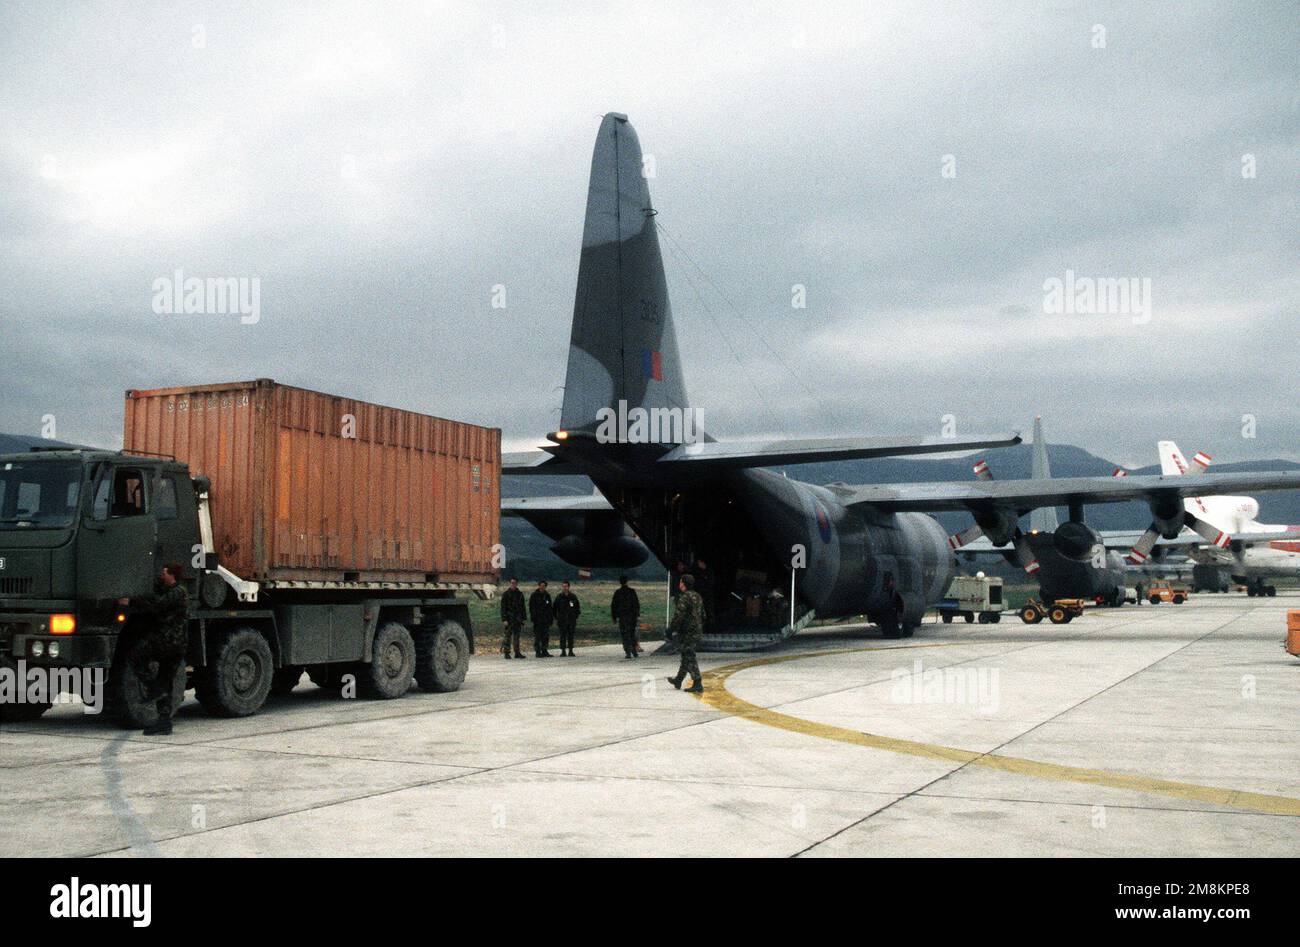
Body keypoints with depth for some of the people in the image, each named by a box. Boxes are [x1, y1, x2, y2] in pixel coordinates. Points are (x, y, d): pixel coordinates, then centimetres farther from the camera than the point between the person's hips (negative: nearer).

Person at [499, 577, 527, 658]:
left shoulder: (520, 594, 12)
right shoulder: (506, 594, -2)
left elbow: (523, 607, 17)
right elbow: (503, 608, -6)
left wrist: (524, 618, 10)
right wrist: (504, 619, -14)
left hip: (518, 619, 5)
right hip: (509, 618, -4)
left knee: (517, 636, 6)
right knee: (508, 636, -5)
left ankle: (517, 653, 10)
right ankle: (506, 653, -2)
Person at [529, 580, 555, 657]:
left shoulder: (547, 595, 14)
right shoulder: (534, 595, -1)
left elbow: (550, 607, 18)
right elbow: (531, 607, -5)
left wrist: (551, 618, 12)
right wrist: (533, 618, -12)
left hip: (546, 619, 5)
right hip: (537, 619, -5)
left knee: (546, 636, 5)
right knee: (537, 636, -4)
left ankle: (544, 651, 10)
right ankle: (537, 651, -1)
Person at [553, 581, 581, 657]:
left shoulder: (573, 597, 7)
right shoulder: (559, 597, 4)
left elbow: (577, 607, 14)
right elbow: (555, 608, 7)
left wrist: (576, 615, 5)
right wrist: (556, 618, 2)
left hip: (572, 619, 1)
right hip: (562, 620, -1)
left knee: (571, 636, 4)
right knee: (563, 636, -2)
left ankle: (570, 651, 9)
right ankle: (563, 651, 1)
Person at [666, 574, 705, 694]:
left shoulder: (684, 597, -16)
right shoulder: (698, 596, 14)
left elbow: (678, 615, -22)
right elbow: (703, 615, 22)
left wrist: (674, 630, -12)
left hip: (687, 633, -9)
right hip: (697, 632, 9)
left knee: (690, 658, -6)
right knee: (686, 657, 19)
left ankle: (698, 685, -10)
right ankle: (678, 680, 32)